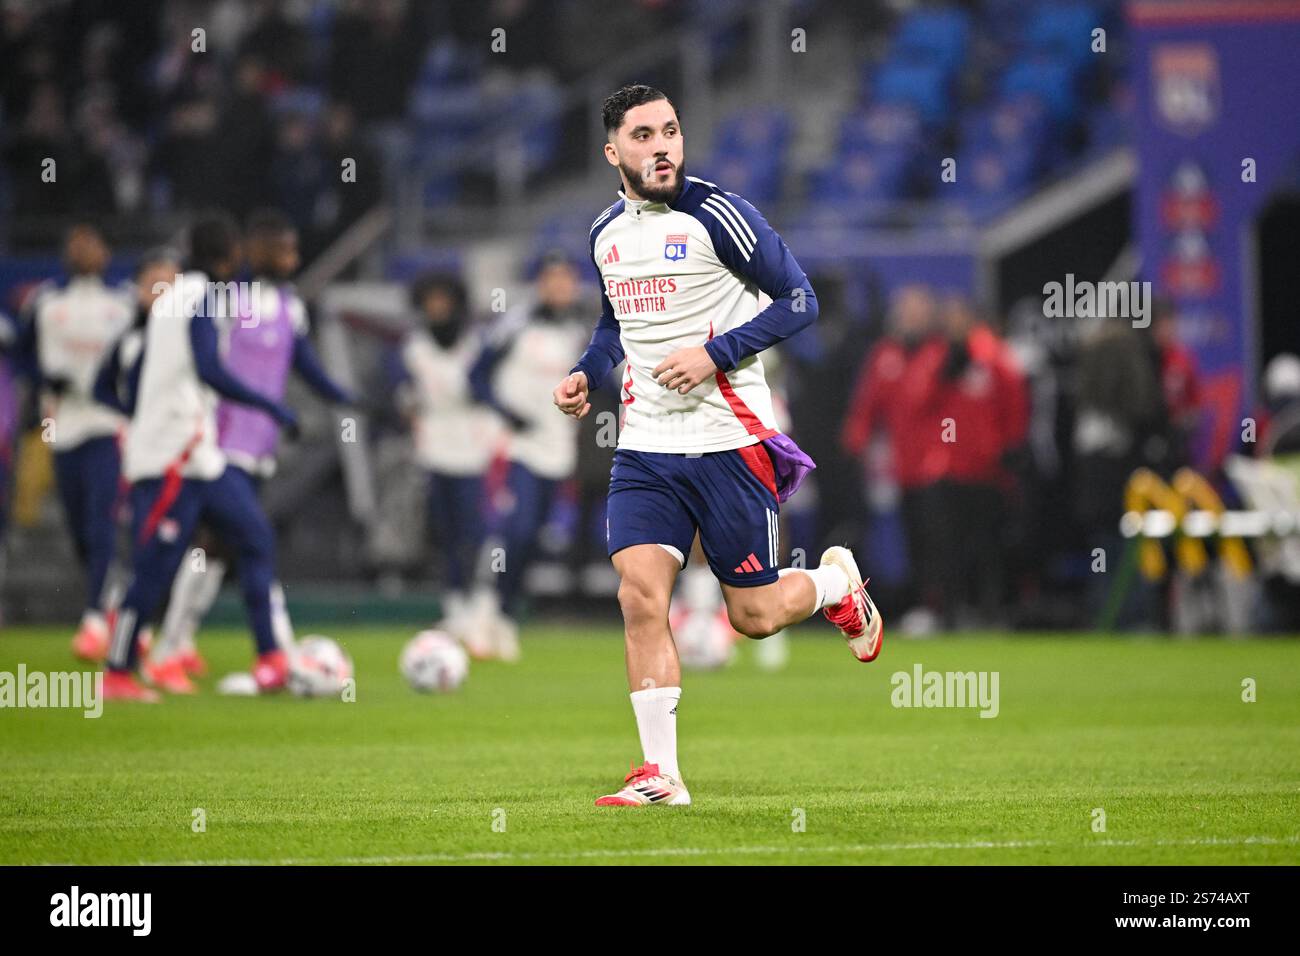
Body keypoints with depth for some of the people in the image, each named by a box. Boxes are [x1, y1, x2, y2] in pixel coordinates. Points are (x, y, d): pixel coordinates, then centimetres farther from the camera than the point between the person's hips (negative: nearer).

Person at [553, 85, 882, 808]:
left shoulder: (717, 215, -9)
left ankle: (837, 582, 36)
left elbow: (799, 300, -7)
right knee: (641, 597, -12)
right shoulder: (607, 233, 9)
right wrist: (587, 373, 9)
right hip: (646, 450, 4)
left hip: (728, 442, -4)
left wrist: (715, 353, -17)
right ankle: (662, 776, -8)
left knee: (756, 617, 2)